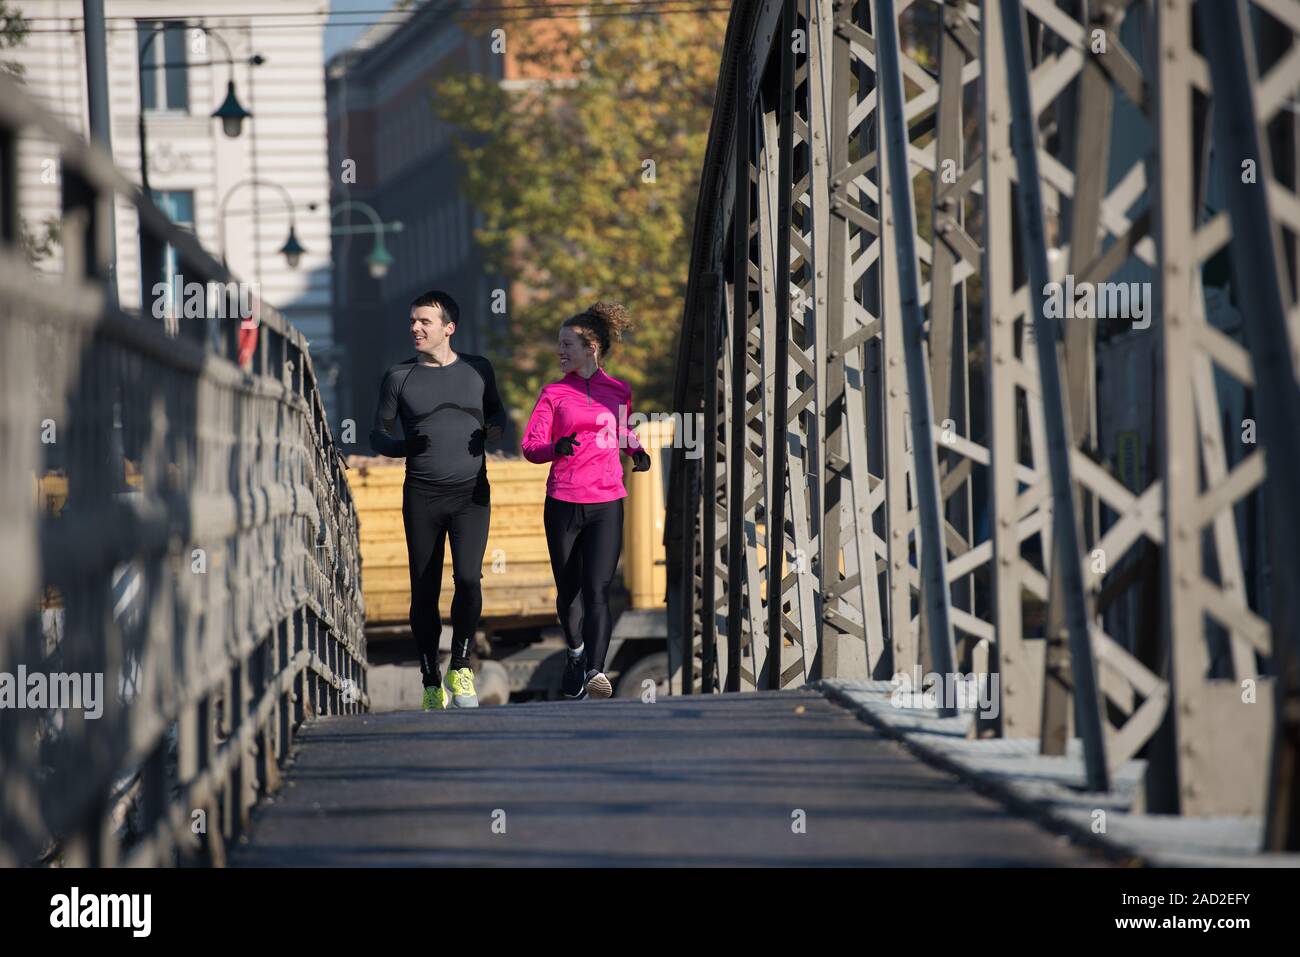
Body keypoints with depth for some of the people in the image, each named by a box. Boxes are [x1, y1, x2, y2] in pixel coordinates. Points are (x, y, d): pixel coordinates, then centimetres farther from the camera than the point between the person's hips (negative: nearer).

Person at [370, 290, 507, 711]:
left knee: (469, 578, -18)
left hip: (471, 493, 0)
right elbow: (378, 434, 10)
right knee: (424, 592, 0)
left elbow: (496, 412, 23)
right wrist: (404, 446, -12)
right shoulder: (399, 377, 5)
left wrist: (493, 429, -1)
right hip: (421, 496, 0)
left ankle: (460, 668, -4)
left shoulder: (477, 370, 7)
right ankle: (431, 683, 9)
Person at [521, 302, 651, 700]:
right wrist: (556, 448, -22)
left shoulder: (618, 392, 8)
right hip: (563, 503, 1)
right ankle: (576, 649, 36)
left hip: (606, 505, -1)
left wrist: (636, 451, 6)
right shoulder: (554, 393, 4)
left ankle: (594, 670, -23)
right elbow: (531, 446, -1)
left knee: (597, 591, -14)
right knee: (568, 590, 10)